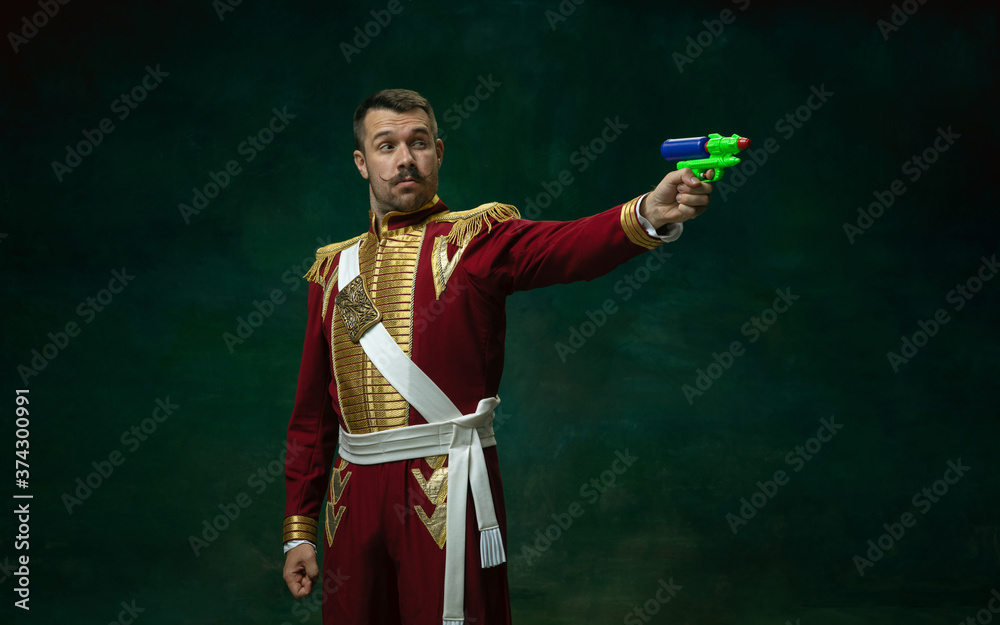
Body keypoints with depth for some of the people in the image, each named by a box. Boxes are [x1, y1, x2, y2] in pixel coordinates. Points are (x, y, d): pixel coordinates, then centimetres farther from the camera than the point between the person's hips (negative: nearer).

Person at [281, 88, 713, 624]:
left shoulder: (478, 238, 0)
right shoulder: (333, 269, 11)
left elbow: (571, 246, -22)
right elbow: (312, 413, 12)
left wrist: (647, 213, -42)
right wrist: (298, 530, 10)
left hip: (448, 493, -4)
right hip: (355, 494, 4)